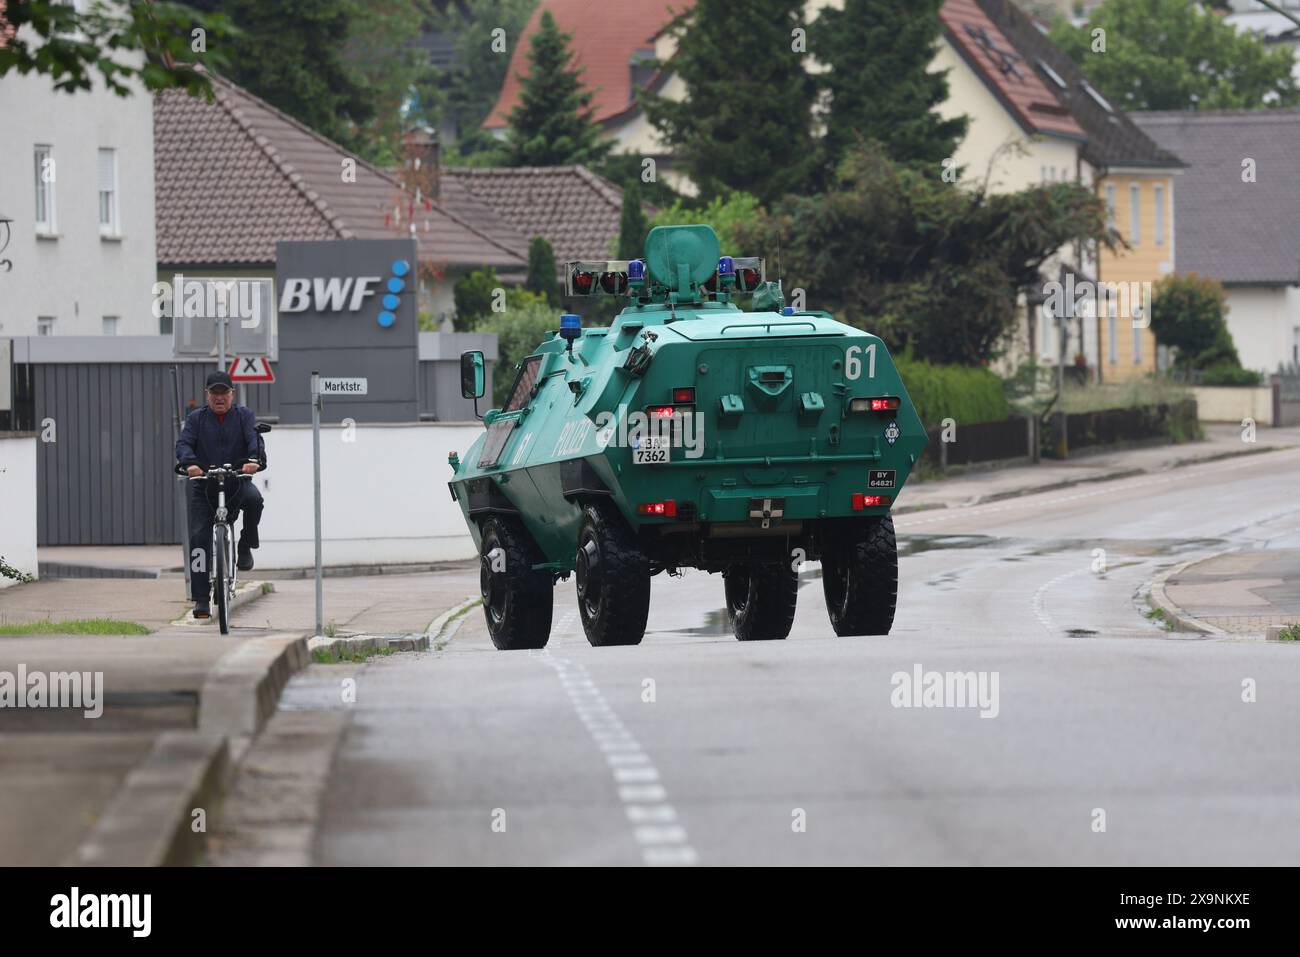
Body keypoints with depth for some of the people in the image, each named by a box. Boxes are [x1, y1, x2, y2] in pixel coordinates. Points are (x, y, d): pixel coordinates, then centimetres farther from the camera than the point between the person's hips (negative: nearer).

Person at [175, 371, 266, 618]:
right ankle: (201, 599, -8)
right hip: (204, 486, 1)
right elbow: (184, 443, -8)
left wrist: (254, 459, -34)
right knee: (199, 537, -12)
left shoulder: (244, 415, 5)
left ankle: (245, 547, -10)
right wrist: (189, 463, -31)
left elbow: (254, 438, -11)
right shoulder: (196, 419, 7)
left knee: (253, 498, -35)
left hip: (237, 482, -1)